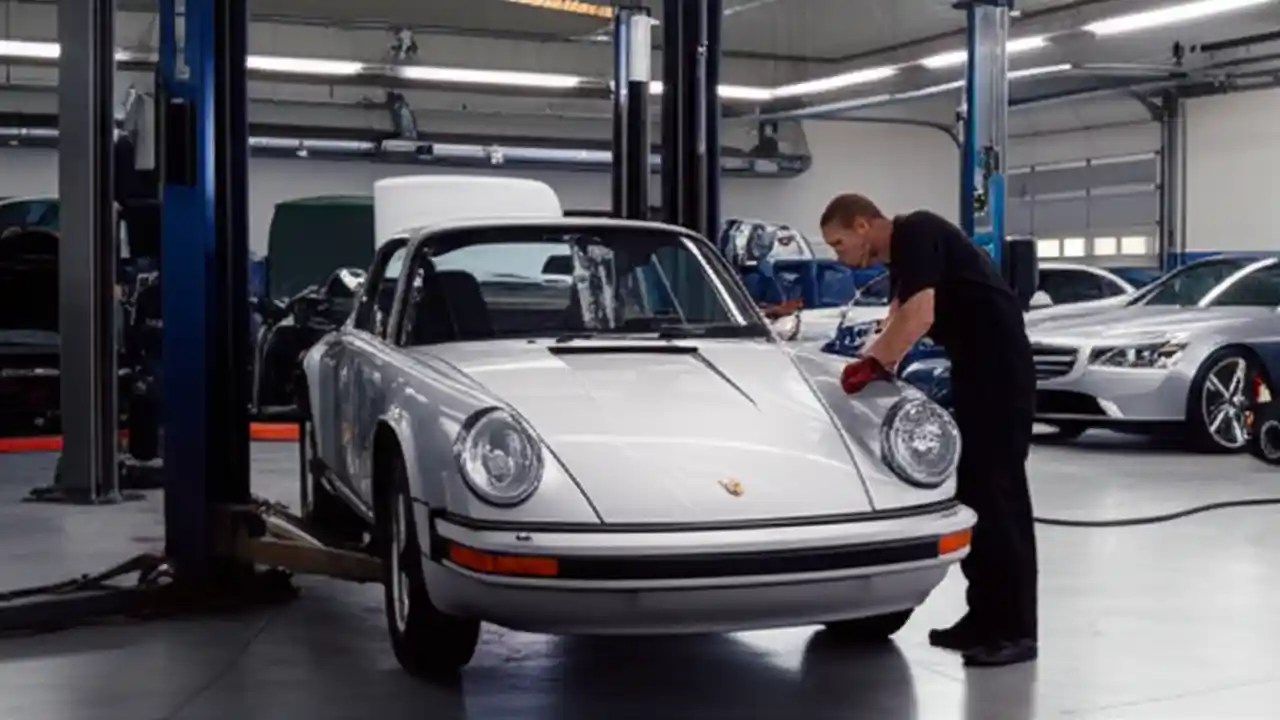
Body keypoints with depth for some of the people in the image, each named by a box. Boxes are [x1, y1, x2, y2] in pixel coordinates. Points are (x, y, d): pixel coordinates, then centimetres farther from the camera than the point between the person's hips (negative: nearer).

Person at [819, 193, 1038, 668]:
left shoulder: (915, 234, -13)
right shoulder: (901, 254, 18)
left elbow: (919, 317, -23)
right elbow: (896, 324, 20)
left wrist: (871, 366, -14)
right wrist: (867, 364, 6)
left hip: (999, 371, -10)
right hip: (975, 372, 10)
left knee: (998, 494, -9)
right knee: (972, 493, 12)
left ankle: (1016, 630, -5)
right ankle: (986, 617, 18)